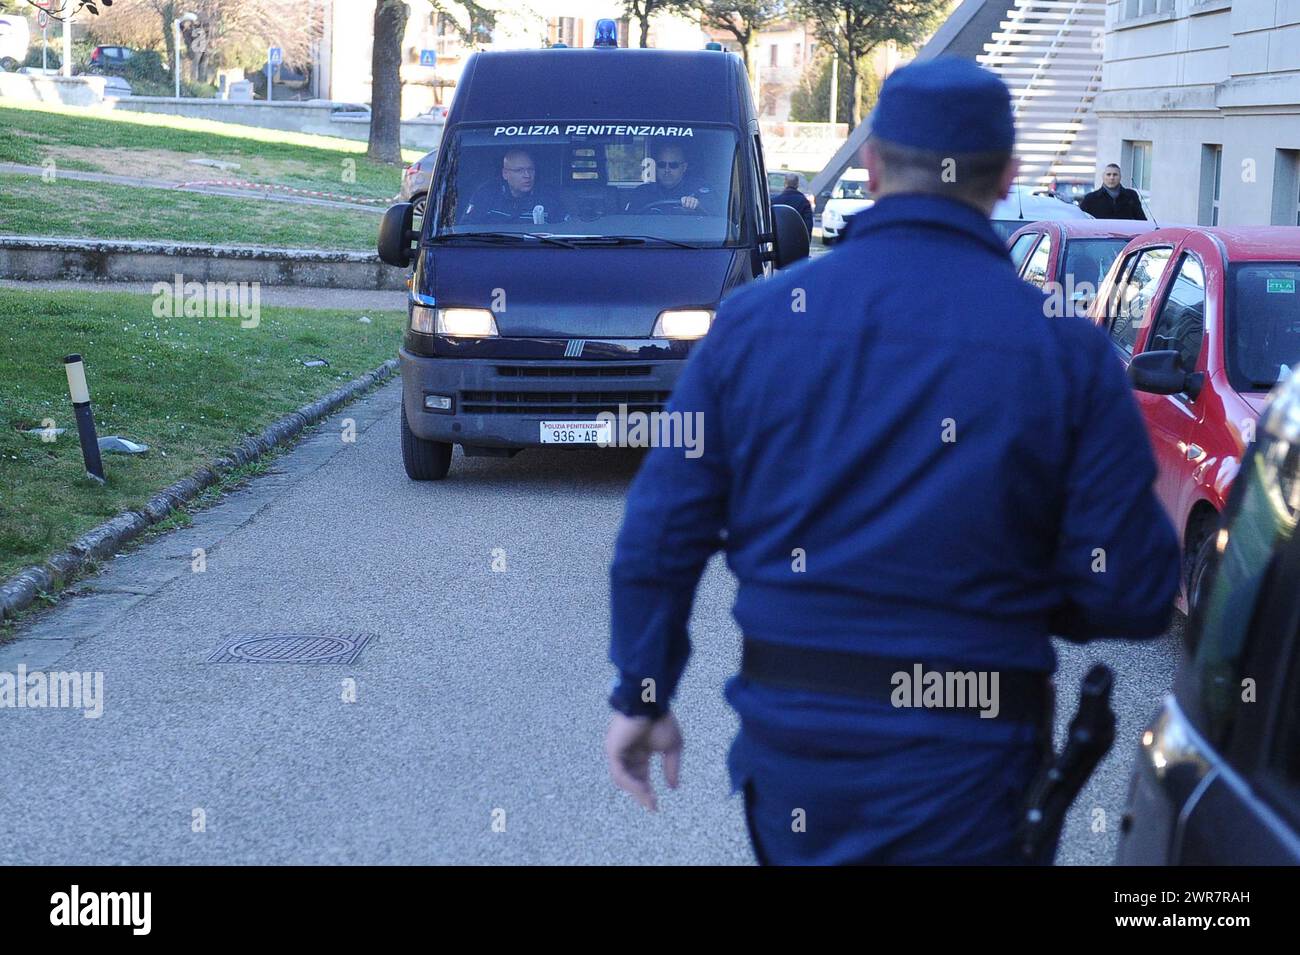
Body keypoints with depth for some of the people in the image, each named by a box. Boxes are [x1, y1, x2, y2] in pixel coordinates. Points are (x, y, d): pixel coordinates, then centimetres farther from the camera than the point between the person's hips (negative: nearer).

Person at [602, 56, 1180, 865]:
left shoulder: (755, 320, -4)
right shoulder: (1069, 350, -9)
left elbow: (661, 532, -1)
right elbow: (1133, 594, -9)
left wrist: (642, 694, 11)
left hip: (787, 736, 3)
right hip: (962, 766, -2)